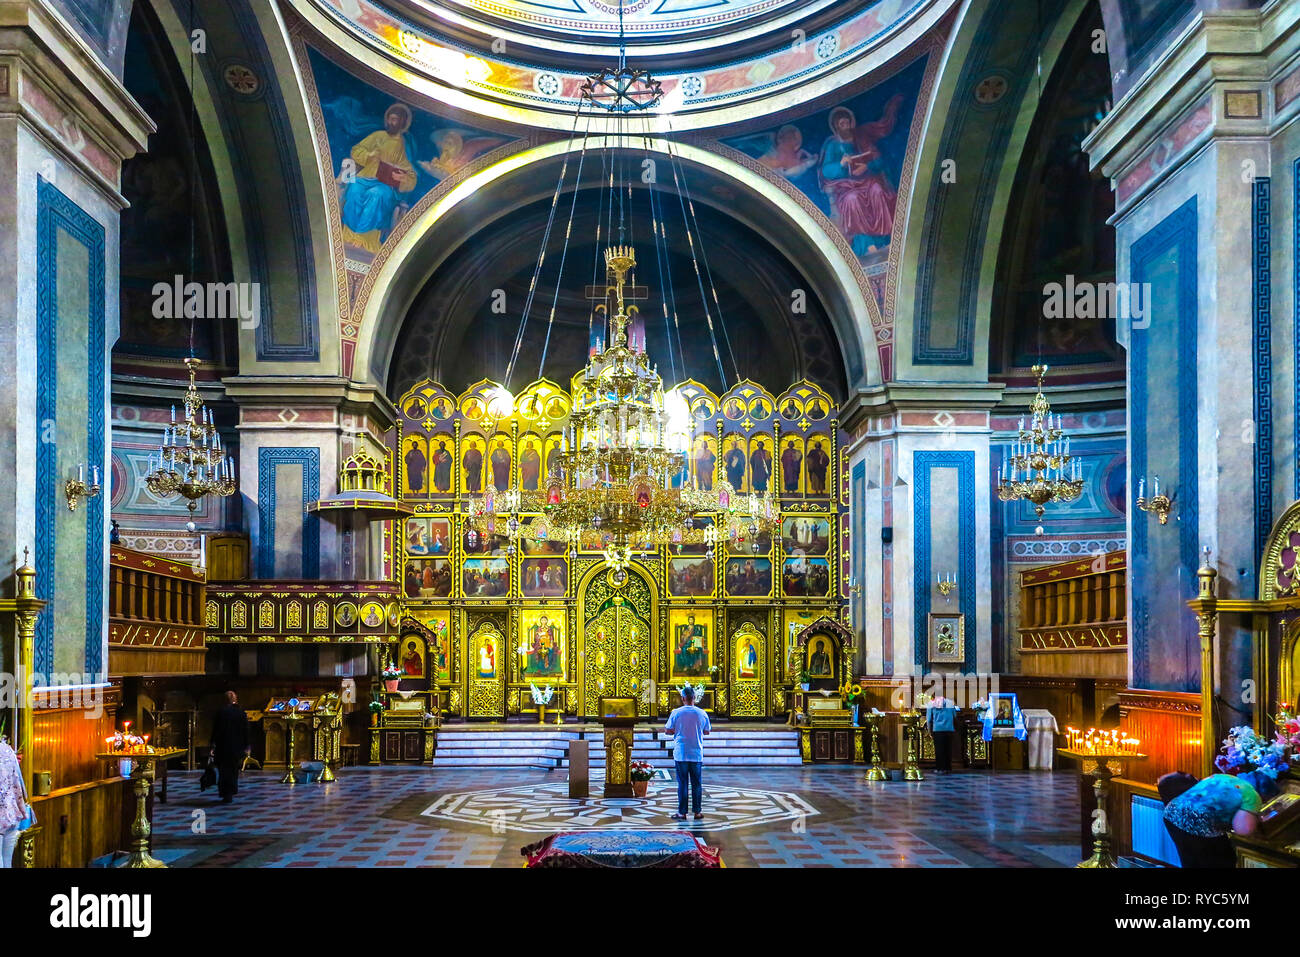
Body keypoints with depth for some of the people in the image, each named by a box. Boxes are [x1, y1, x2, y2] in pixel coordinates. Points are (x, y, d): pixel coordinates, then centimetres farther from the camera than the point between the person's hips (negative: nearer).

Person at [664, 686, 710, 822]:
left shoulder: (676, 713, -7)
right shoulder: (702, 713, -2)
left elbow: (667, 730, -2)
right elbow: (707, 731, 9)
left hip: (680, 754, -1)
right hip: (697, 754, 1)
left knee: (682, 784, 3)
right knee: (697, 784, 8)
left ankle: (682, 813, 5)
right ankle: (697, 812, 11)